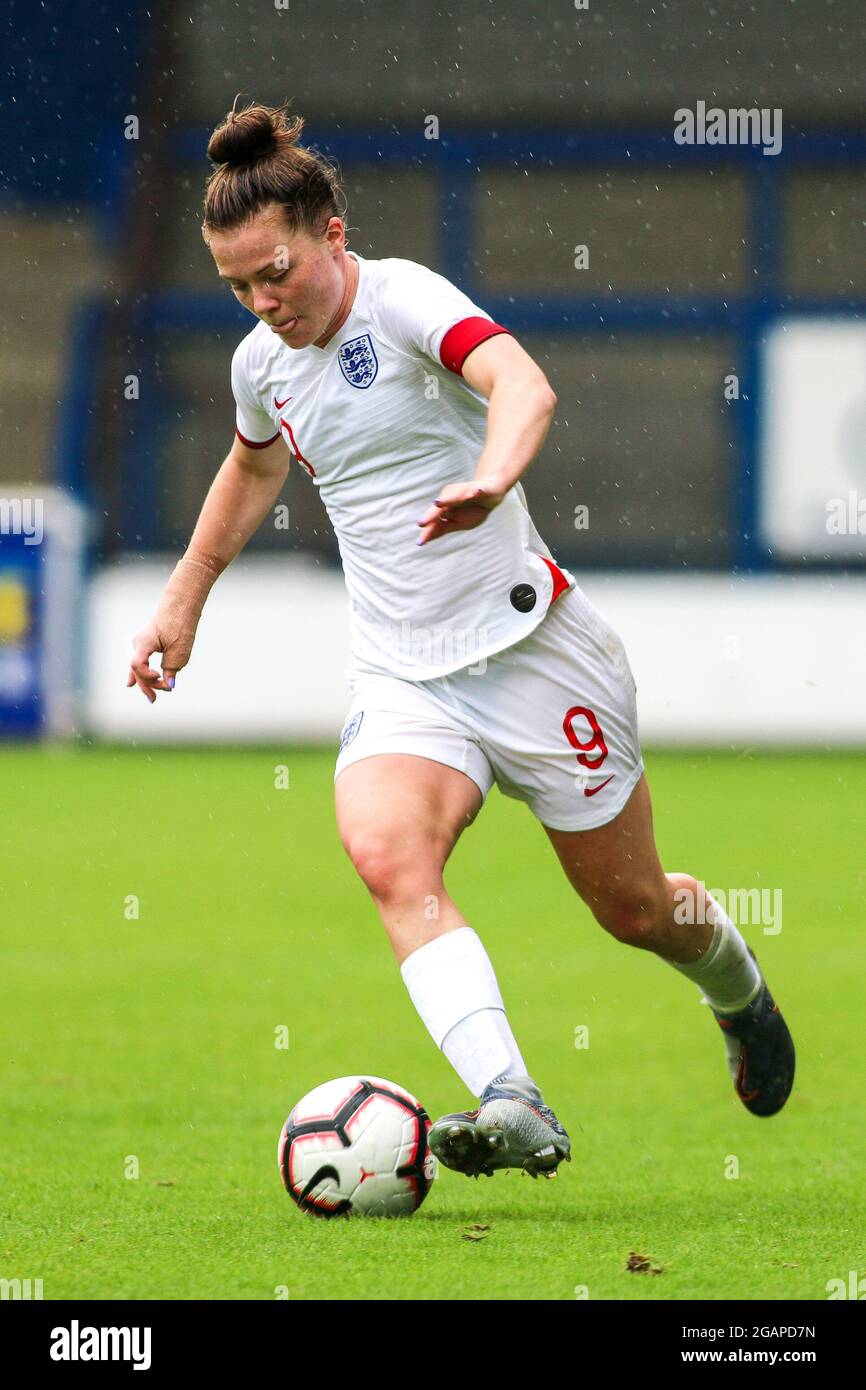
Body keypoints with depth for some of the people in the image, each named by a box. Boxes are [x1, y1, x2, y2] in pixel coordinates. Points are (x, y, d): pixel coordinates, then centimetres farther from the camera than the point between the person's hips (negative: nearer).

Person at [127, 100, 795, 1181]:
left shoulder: (402, 299, -15)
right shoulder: (262, 361, 6)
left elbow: (524, 384, -35)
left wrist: (491, 478, -55)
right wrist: (183, 601, 33)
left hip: (529, 647, -5)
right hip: (400, 679, 5)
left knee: (634, 908, 8)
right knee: (387, 854, -28)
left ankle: (740, 997, 44)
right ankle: (512, 1109, -40)